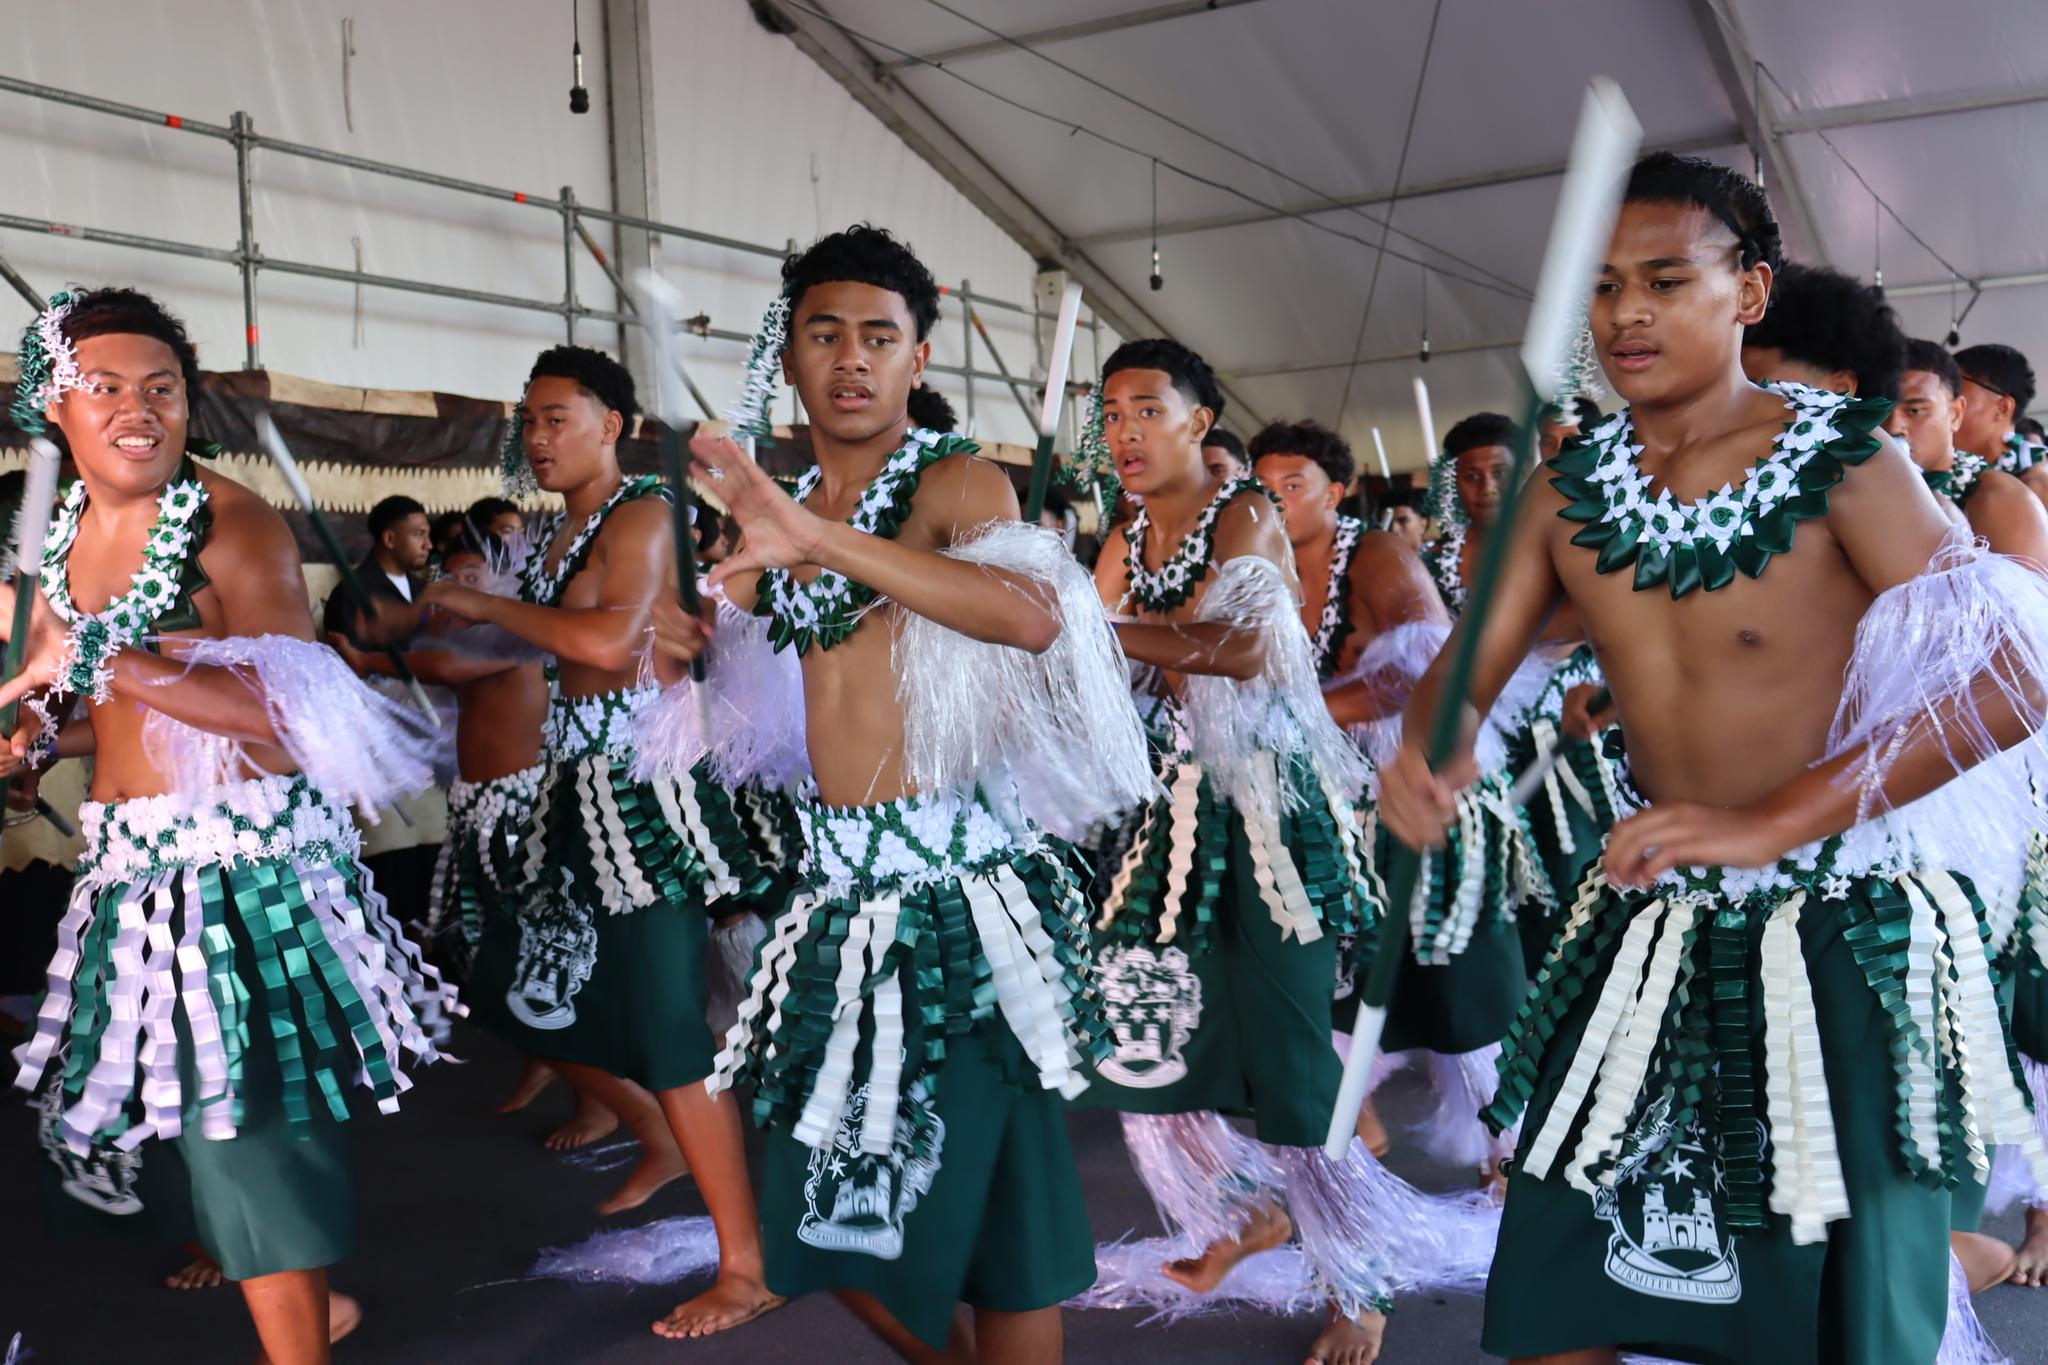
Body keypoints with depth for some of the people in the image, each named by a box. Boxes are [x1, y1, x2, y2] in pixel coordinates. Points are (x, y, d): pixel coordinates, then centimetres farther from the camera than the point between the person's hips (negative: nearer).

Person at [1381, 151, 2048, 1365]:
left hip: (1841, 934, -4)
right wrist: (1427, 755, -20)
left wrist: (1774, 821, -28)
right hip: (1648, 924, 4)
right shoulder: (1567, 495, 3)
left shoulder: (1843, 460, -11)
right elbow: (1467, 668, 4)